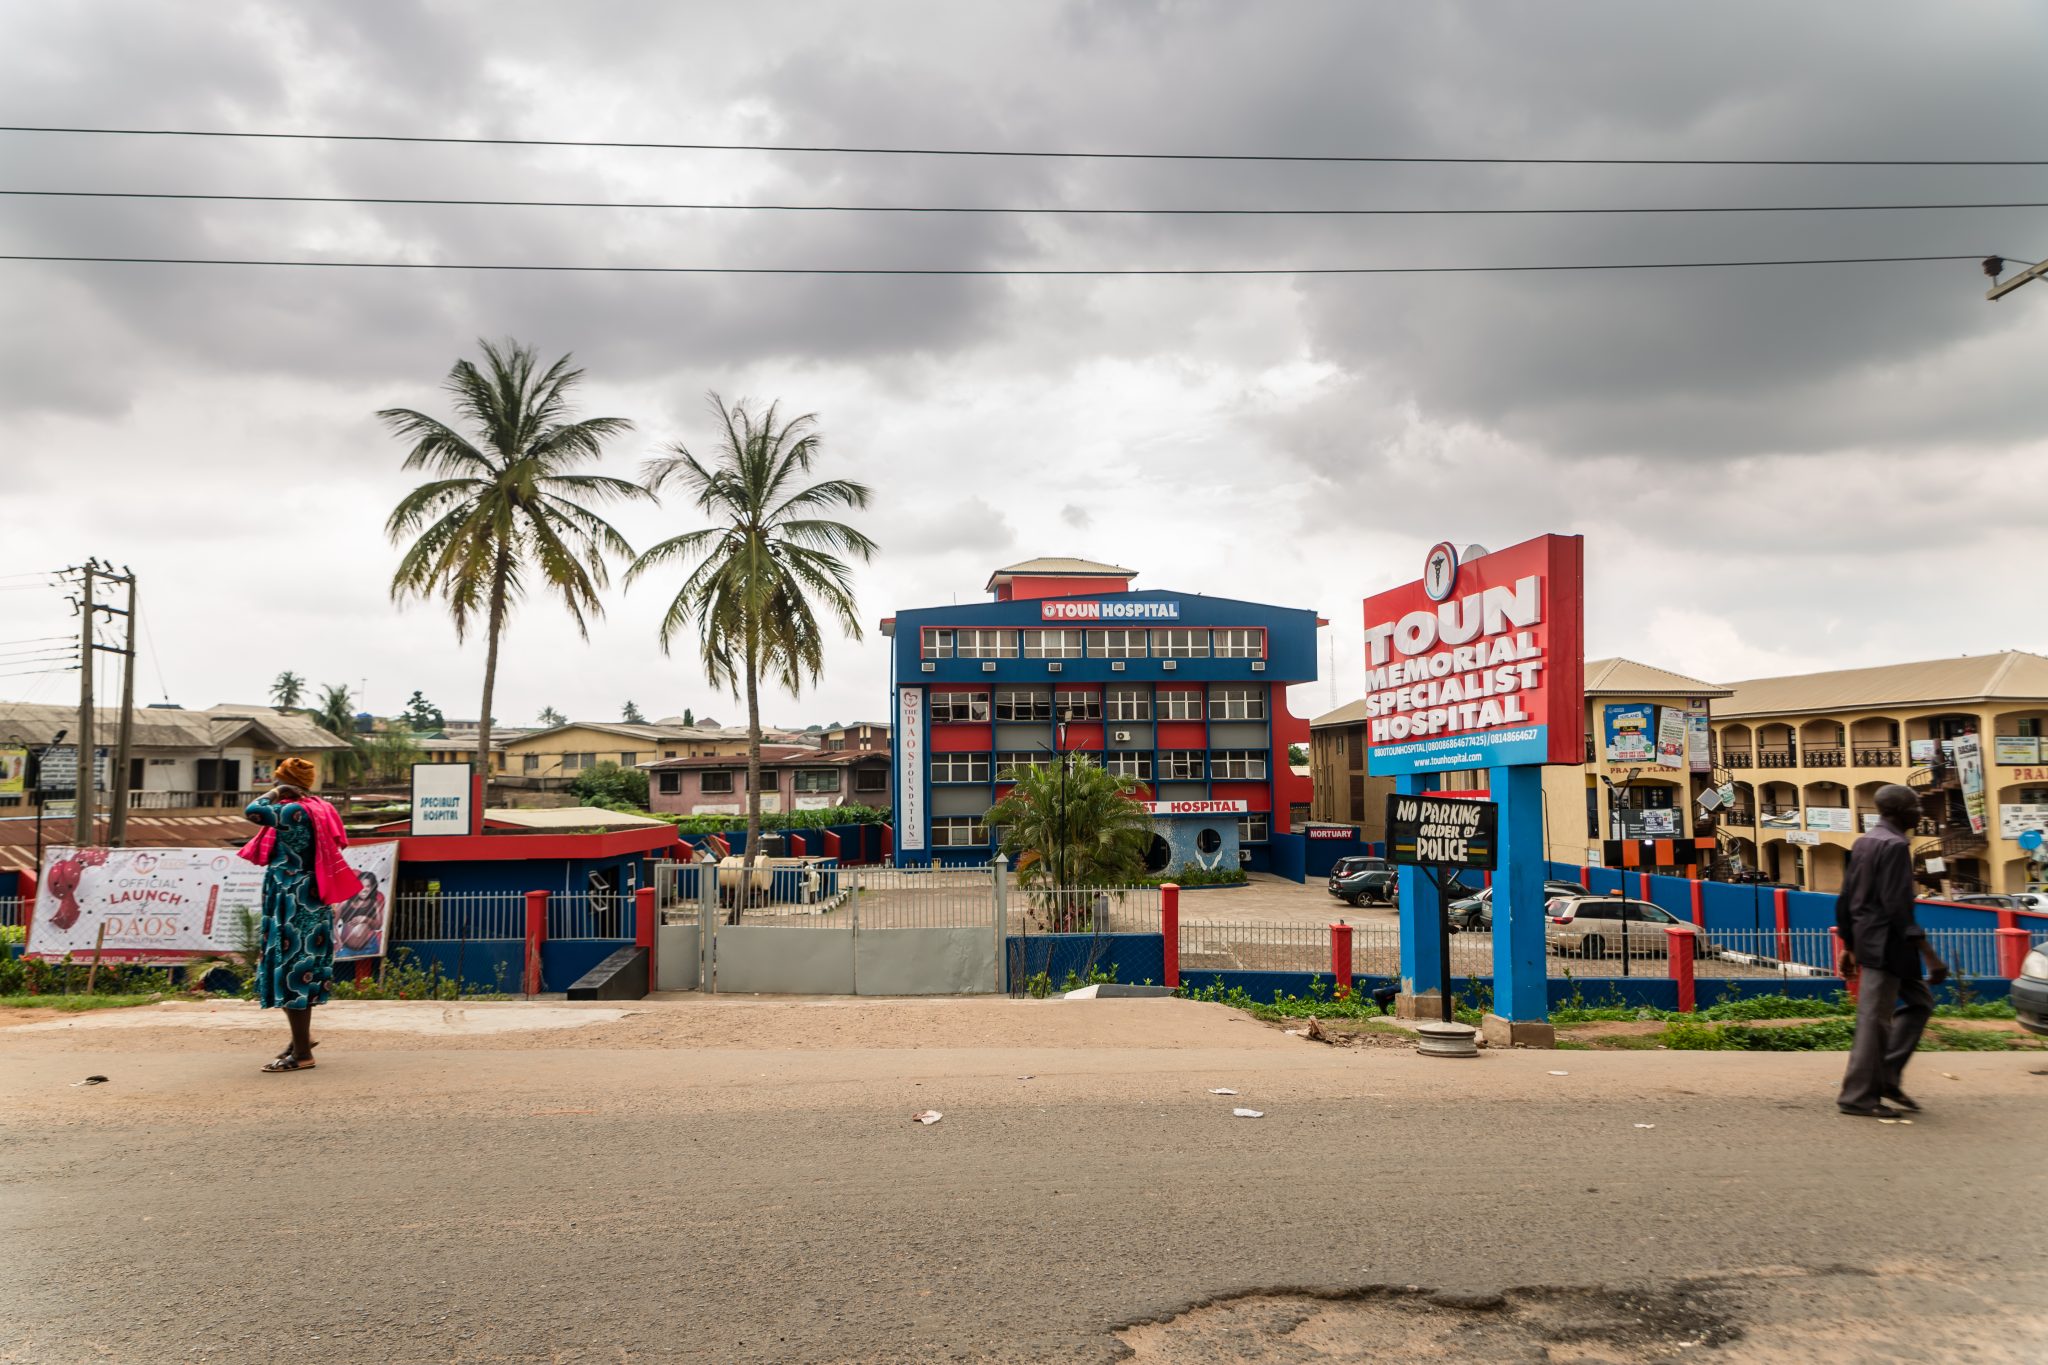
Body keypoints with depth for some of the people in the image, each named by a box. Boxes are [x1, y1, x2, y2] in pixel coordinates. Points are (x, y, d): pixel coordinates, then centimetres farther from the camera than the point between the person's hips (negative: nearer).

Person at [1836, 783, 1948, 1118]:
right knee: (1874, 1020, -4)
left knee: (1918, 1002, 18)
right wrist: (1927, 954, -20)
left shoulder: (1863, 843, 13)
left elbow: (1845, 900, 16)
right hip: (1886, 945, -10)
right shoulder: (1895, 845, -15)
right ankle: (1858, 1097, 2)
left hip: (1866, 941, 10)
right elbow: (1897, 905, -21)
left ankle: (1887, 1077, 15)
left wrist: (1849, 946, 22)